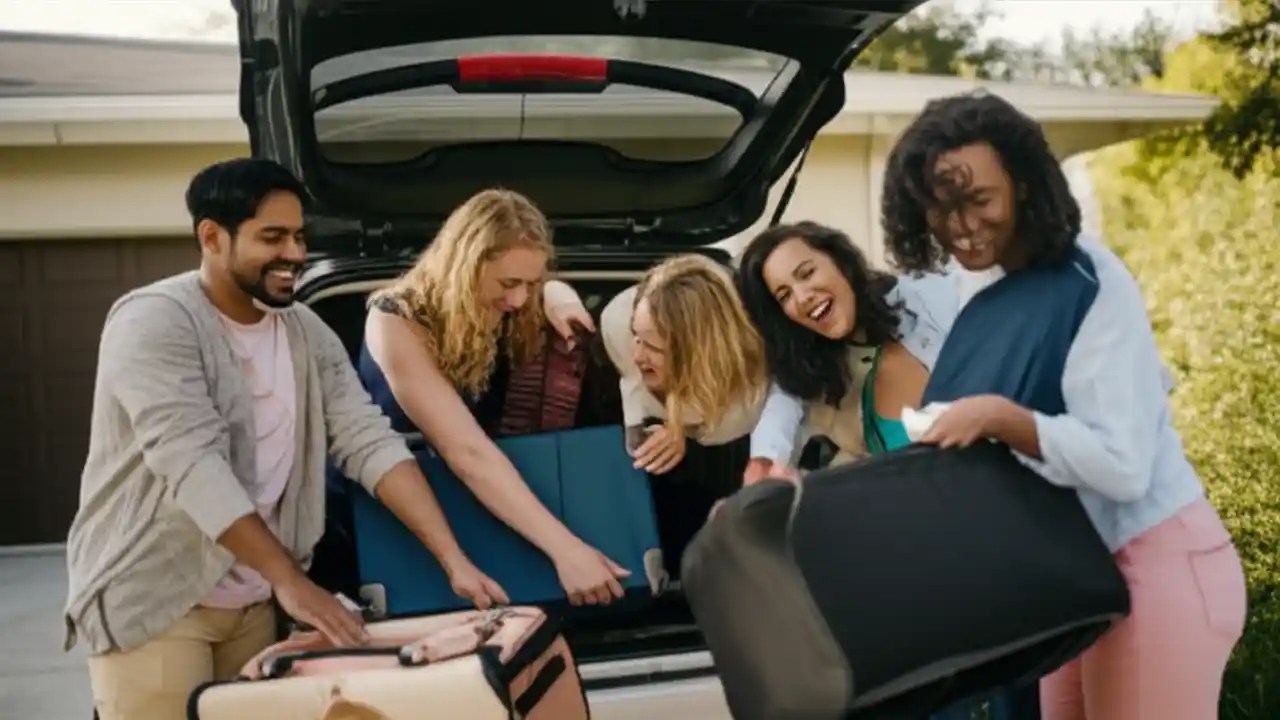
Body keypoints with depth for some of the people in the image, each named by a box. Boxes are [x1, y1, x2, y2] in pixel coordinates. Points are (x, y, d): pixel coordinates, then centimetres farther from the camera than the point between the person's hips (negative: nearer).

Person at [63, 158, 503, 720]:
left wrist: (454, 561, -15)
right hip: (151, 603, -6)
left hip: (254, 604, 6)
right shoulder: (154, 321, -16)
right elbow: (193, 463, -25)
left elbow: (370, 443, -3)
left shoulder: (307, 332, 4)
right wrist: (290, 580, -28)